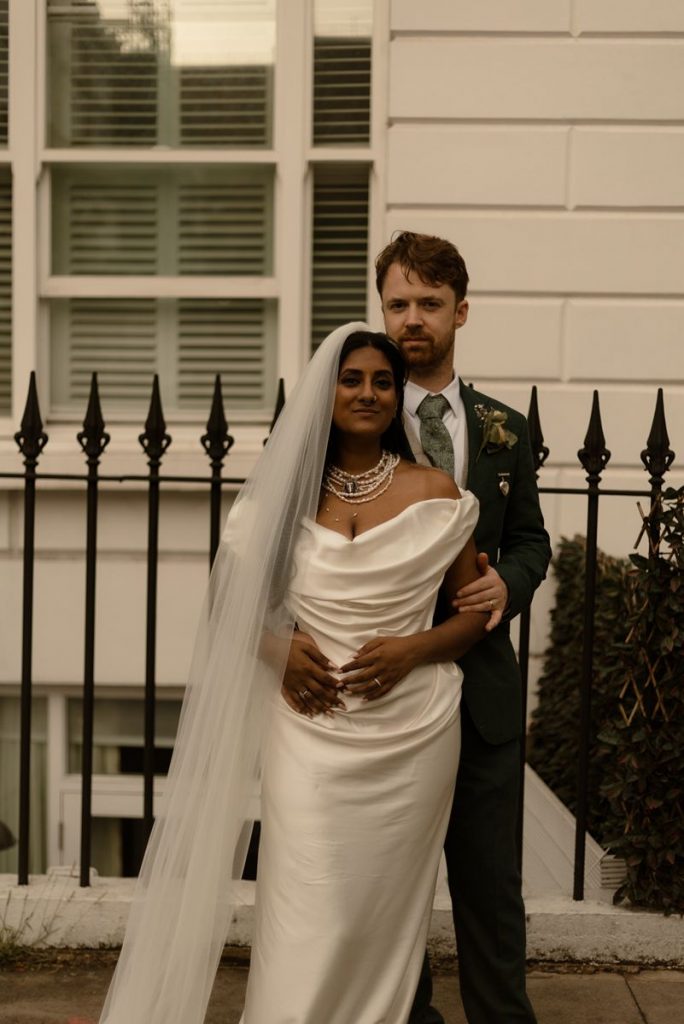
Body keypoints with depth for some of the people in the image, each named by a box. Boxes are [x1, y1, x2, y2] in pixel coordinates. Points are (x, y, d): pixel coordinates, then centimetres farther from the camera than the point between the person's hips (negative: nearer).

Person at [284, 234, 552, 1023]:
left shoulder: (503, 431, 6)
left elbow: (529, 538, 15)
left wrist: (508, 581, -8)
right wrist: (282, 633, -26)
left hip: (478, 688, 2)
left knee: (490, 881, 9)